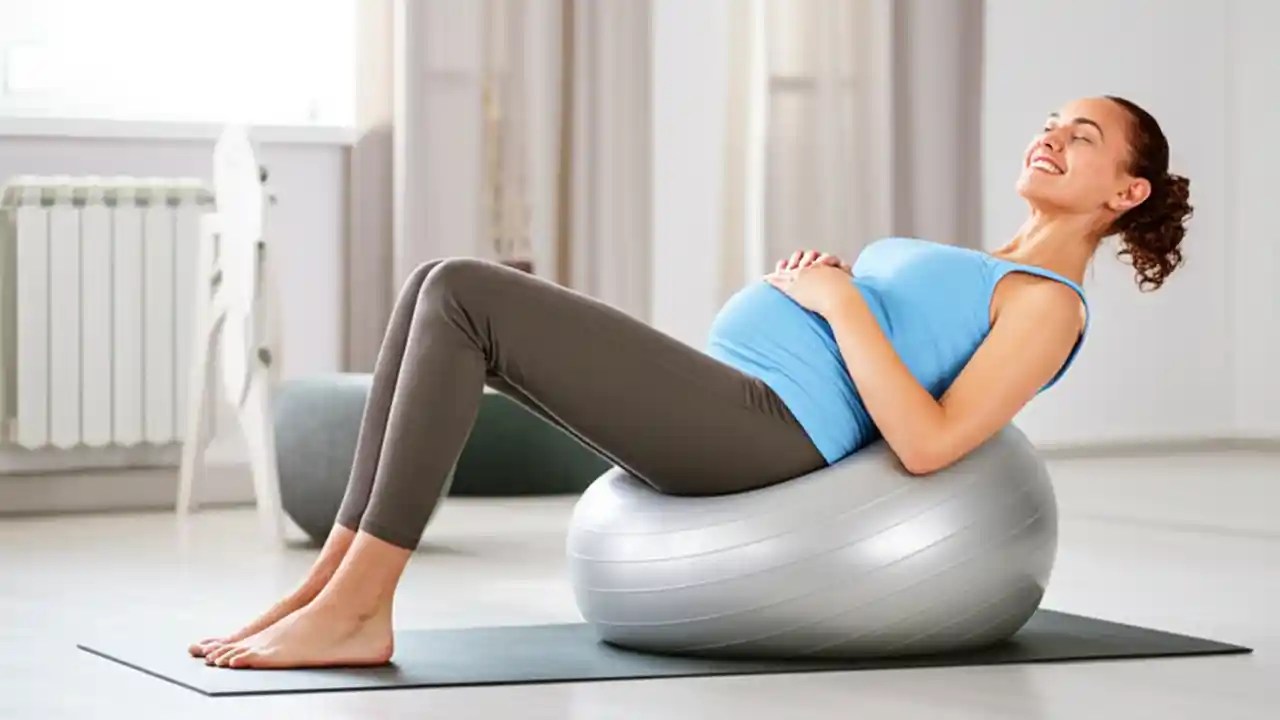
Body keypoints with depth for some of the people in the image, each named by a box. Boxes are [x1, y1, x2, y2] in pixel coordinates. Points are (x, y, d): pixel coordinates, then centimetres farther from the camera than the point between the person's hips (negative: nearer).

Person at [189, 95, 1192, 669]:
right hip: (712, 397, 10)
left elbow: (925, 444, -14)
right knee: (445, 288, -6)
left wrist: (839, 299, -8)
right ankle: (335, 578, -10)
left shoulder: (1049, 304, 1)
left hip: (755, 426, -10)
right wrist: (817, 281, 20)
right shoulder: (971, 269, 30)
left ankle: (358, 610, -19)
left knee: (463, 295, -19)